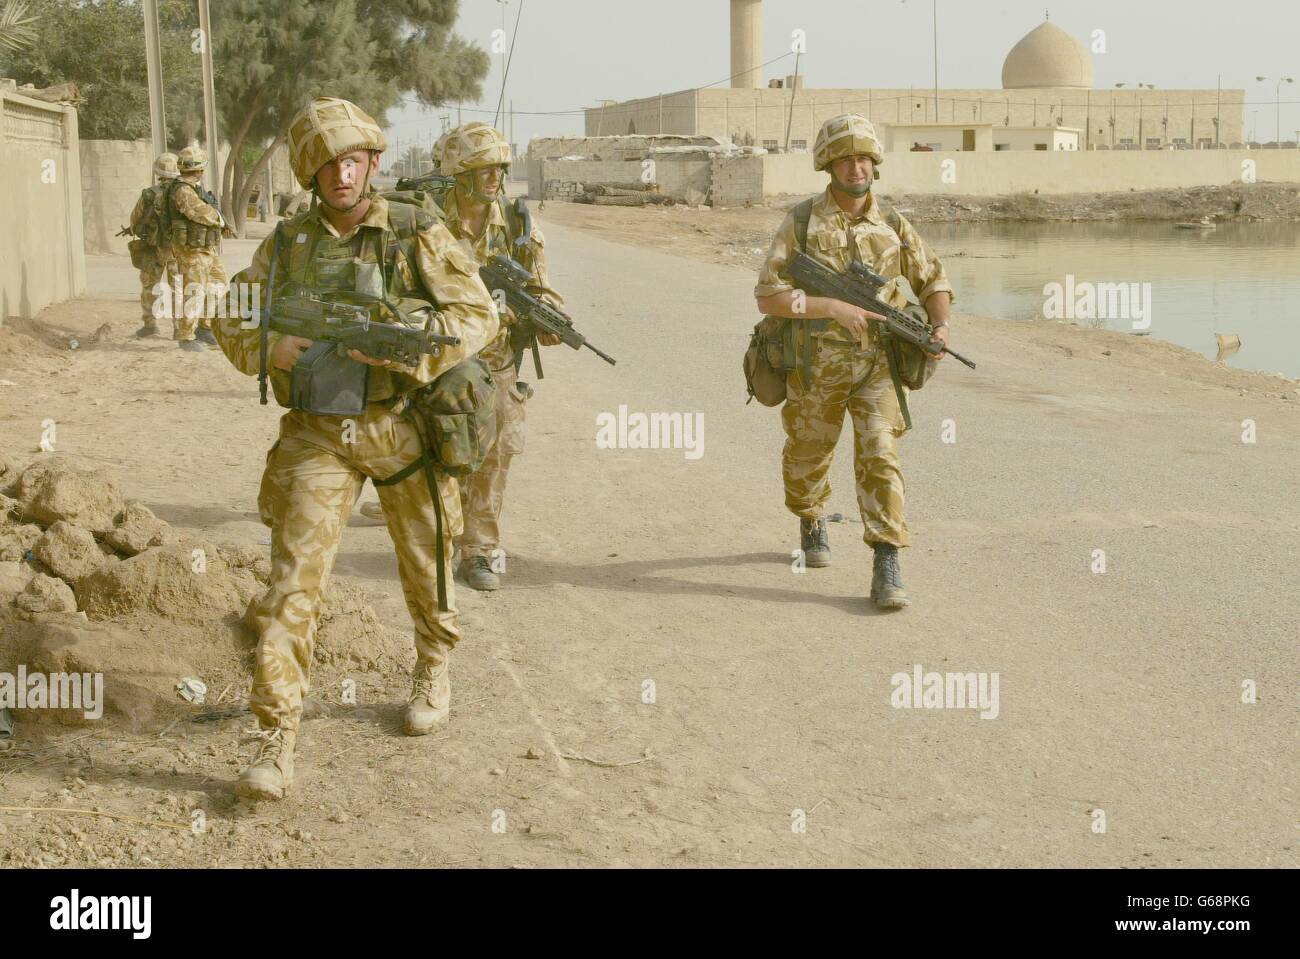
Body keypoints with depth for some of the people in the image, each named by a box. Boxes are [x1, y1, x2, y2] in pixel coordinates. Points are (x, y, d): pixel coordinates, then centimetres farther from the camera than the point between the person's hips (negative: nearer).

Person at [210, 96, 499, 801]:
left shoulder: (416, 234, -5)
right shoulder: (286, 243, 3)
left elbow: (478, 313, -8)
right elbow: (232, 323, 10)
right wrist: (273, 347, -12)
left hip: (404, 427, -1)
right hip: (318, 433, 1)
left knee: (424, 563, 16)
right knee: (293, 578, -9)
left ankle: (433, 669, 45)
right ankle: (274, 740, -6)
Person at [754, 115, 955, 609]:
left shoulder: (892, 225, 2)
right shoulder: (802, 222, -7)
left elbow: (933, 281, 12)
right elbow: (768, 296, -14)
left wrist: (939, 326, -9)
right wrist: (834, 307, -24)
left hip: (876, 366, 1)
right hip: (817, 366, 0)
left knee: (880, 456, -14)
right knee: (807, 457, 17)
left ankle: (887, 569, -14)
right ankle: (812, 523, 49)